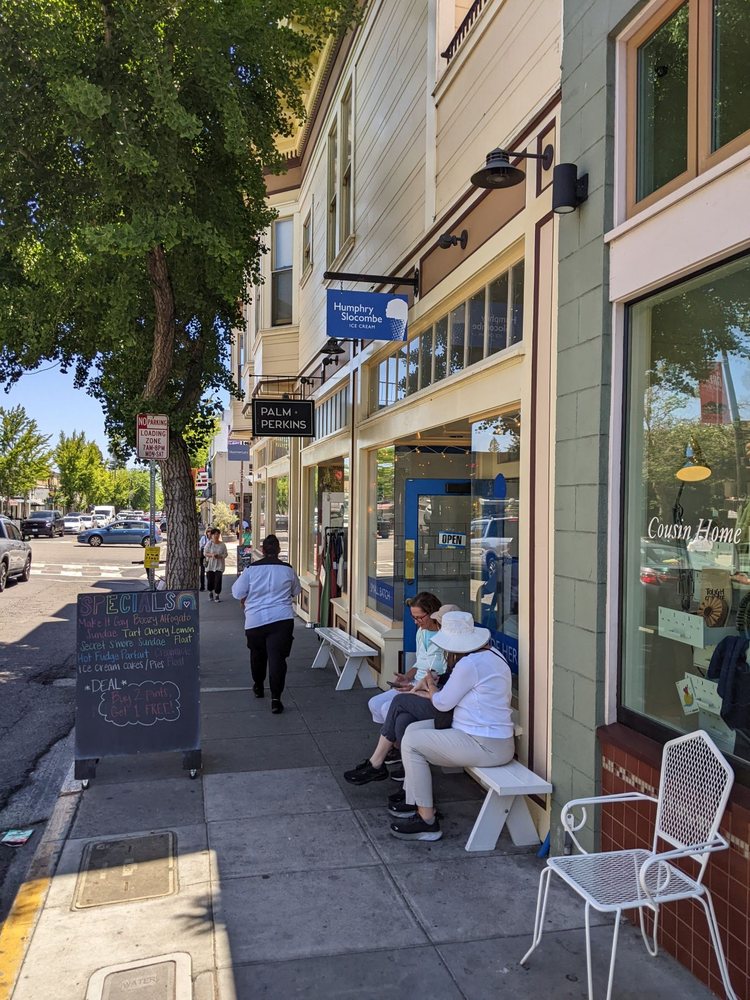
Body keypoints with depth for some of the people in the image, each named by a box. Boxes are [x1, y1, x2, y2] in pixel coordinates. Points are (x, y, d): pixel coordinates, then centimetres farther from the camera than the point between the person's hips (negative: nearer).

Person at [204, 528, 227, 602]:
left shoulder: (222, 544, 1)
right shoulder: (208, 543, -1)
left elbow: (225, 554, 3)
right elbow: (205, 553, -2)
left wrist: (220, 556, -16)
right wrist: (211, 555, -19)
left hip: (219, 565, 0)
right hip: (210, 565, 0)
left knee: (218, 580, -8)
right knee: (210, 580, 6)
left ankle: (216, 595, 3)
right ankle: (210, 592, 33)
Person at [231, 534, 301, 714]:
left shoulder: (251, 569, -4)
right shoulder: (288, 569, 1)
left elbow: (237, 593, 1)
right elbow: (295, 592, 17)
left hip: (255, 620, 1)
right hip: (282, 619, -1)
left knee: (257, 654, 22)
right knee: (277, 657, -4)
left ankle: (258, 686, 40)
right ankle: (276, 698, -11)